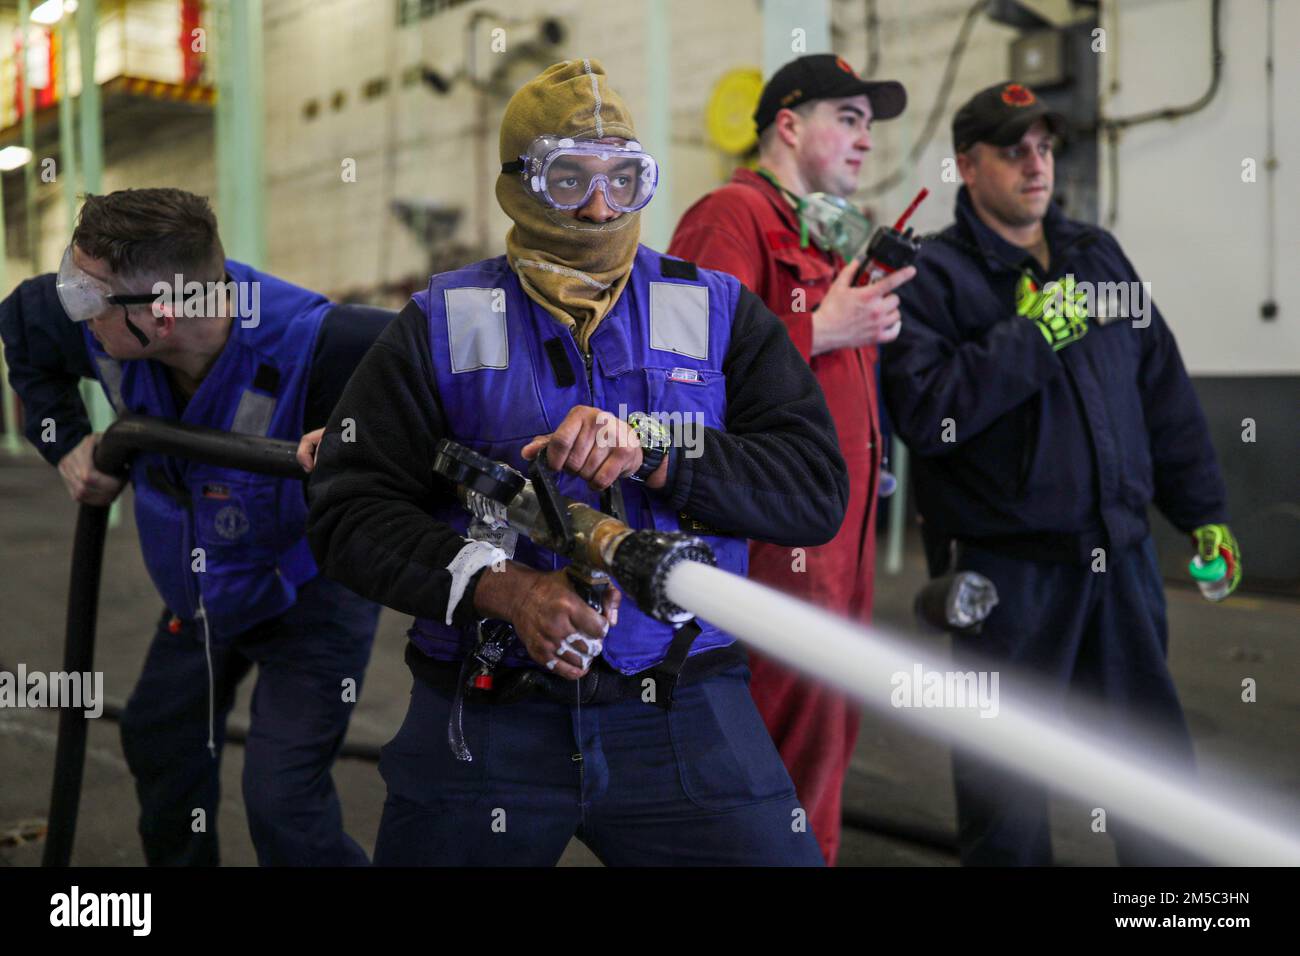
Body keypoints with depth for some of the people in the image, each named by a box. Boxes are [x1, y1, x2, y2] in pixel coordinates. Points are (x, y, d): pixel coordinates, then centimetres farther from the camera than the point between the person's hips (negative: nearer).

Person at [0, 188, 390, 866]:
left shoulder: (310, 347, -41)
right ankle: (178, 858, 53)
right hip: (198, 592, 7)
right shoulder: (100, 333, -20)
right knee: (158, 743, 25)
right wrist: (66, 443, -5)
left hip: (310, 596, -7)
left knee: (281, 798, -15)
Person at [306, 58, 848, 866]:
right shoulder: (442, 325, 3)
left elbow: (816, 487, -5)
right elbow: (350, 510, -3)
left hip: (684, 718, 0)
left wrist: (650, 450, -20)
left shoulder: (721, 314, 5)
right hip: (482, 722, 1)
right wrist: (500, 586, -18)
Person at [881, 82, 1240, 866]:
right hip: (1006, 567, -5)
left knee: (1160, 760, 15)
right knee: (1009, 790, 7)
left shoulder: (1099, 255, 11)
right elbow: (925, 411, -21)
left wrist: (1204, 510, 13)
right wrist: (1030, 336, -20)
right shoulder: (934, 275, -6)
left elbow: (1166, 389, 14)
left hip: (1122, 555, 5)